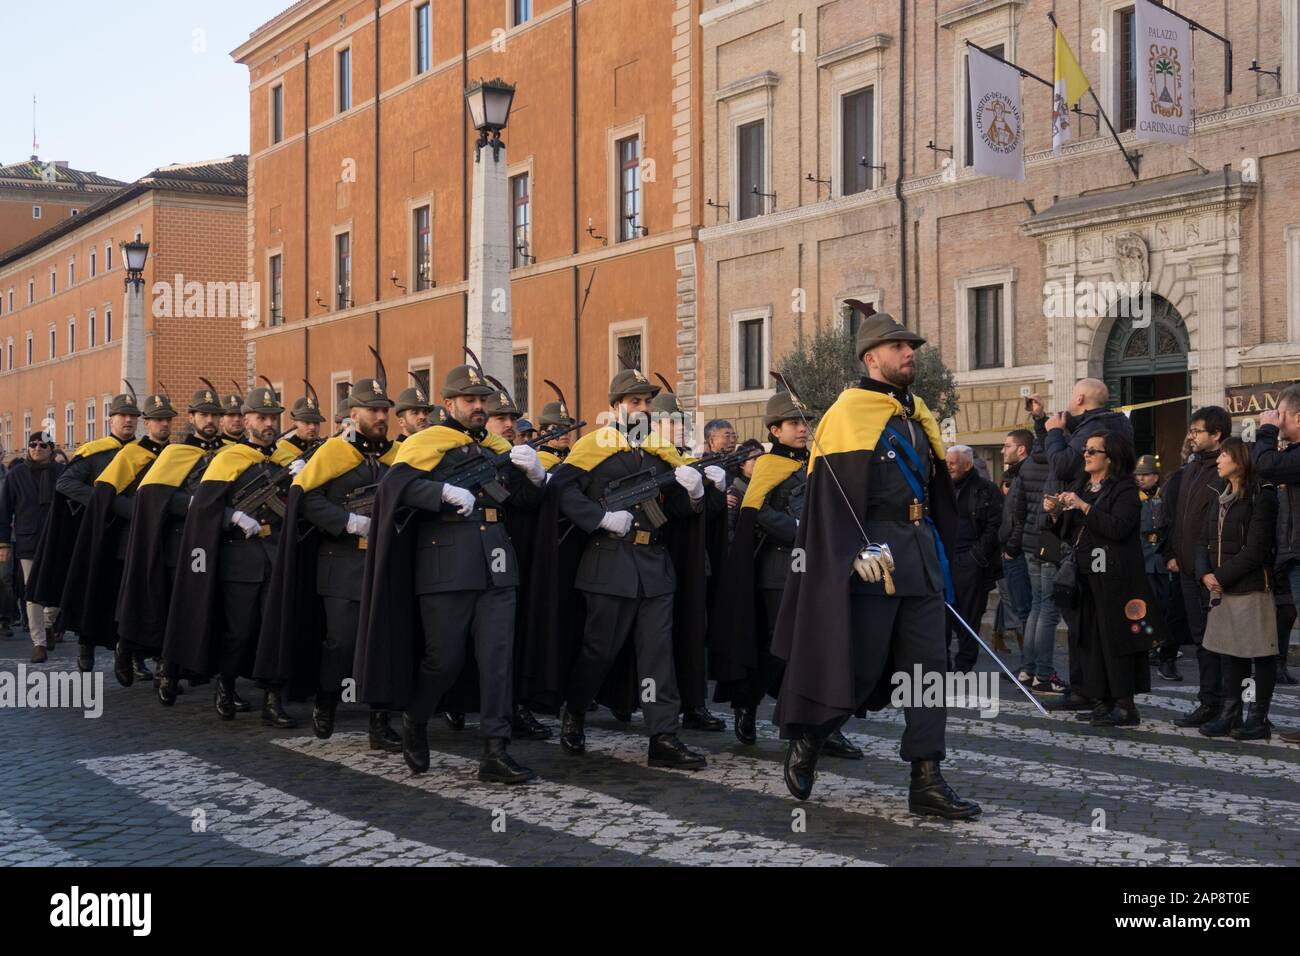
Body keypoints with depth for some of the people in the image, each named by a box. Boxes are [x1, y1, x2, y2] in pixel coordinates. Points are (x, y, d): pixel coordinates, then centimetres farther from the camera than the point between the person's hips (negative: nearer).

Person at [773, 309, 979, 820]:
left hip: (920, 550, 8)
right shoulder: (850, 411, -8)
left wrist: (940, 554, 20)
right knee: (859, 665, -2)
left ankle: (927, 781, 5)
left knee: (928, 663, 3)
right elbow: (835, 490, -16)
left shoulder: (916, 413, 16)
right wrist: (859, 549, -25)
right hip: (872, 556, -7)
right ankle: (806, 740, 22)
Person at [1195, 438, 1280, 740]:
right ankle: (1230, 715, 17)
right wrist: (1205, 573, -5)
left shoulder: (1262, 496, -9)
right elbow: (1205, 541, 12)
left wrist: (1221, 577, -14)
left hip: (1252, 588, -8)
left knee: (1261, 653, 0)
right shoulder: (1223, 497, 16)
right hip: (1222, 589, 8)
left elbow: (1256, 549, -16)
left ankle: (1259, 718, 5)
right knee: (1230, 650, 11)